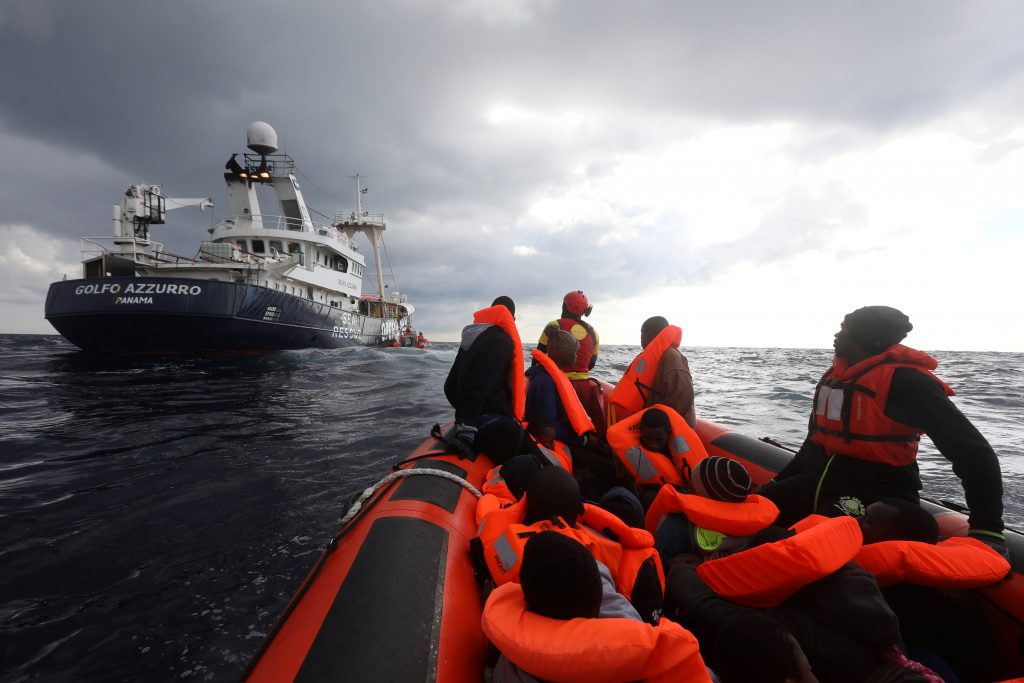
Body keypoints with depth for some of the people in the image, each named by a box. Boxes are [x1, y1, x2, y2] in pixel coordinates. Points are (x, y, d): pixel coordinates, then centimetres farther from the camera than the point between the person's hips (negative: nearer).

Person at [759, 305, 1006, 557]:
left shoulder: (905, 381, -13)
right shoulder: (834, 375, 11)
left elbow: (974, 453, -13)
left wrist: (987, 529, -18)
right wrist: (778, 482, 23)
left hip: (874, 498, -8)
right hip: (817, 484, 8)